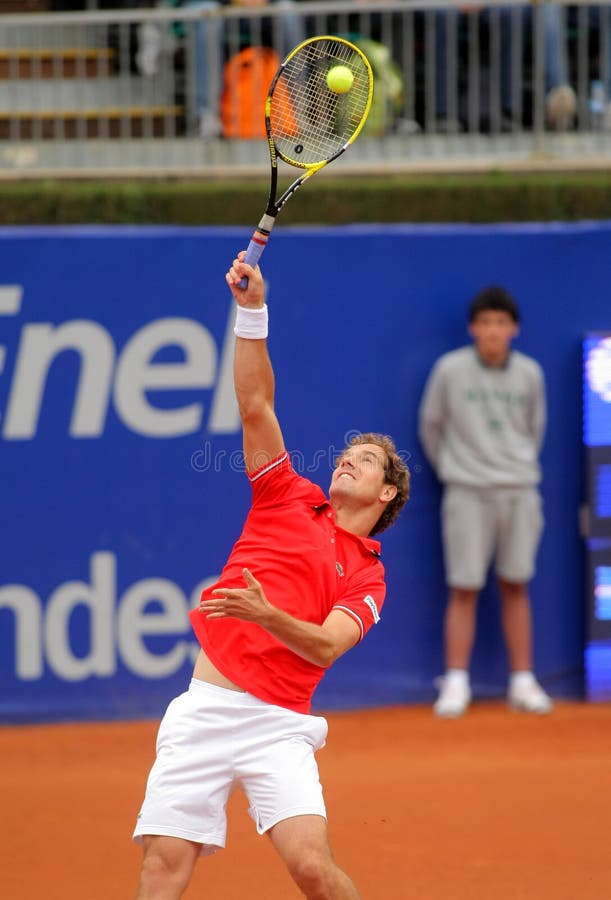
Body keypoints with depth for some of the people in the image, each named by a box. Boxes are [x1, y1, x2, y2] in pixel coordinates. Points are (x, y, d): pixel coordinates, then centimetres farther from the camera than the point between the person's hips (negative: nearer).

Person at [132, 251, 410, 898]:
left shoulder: (366, 576, 9)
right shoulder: (290, 500, 16)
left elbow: (326, 645, -8)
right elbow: (255, 404, 8)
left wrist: (266, 613, -26)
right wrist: (252, 311, -3)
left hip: (275, 722, -2)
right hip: (203, 706, 2)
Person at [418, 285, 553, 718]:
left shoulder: (530, 374, 3)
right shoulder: (450, 370, -4)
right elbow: (431, 426, 7)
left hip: (519, 493, 2)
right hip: (468, 494, -2)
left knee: (516, 587, 6)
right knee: (464, 589, -3)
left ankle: (523, 682, 10)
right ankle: (457, 683, 1)